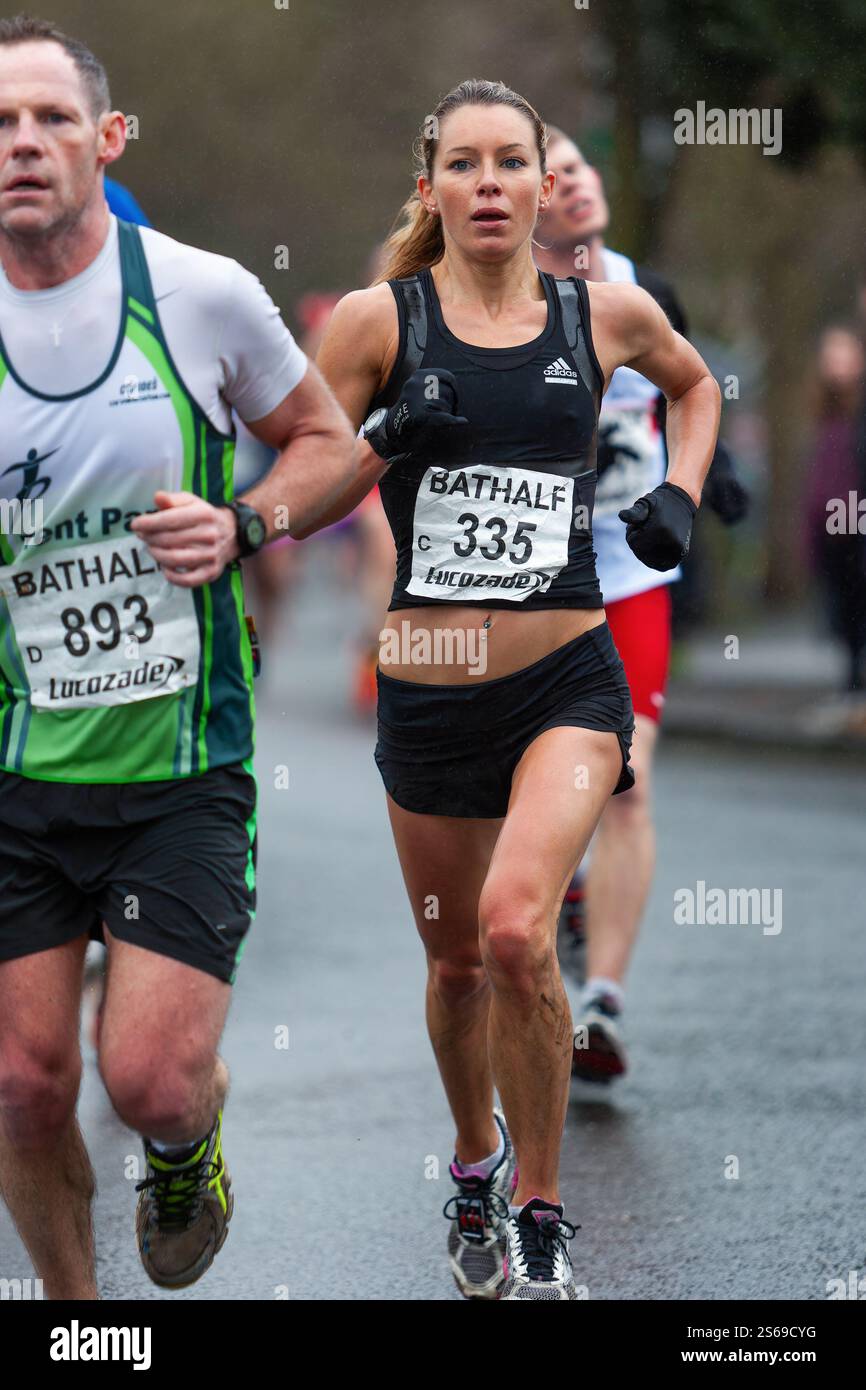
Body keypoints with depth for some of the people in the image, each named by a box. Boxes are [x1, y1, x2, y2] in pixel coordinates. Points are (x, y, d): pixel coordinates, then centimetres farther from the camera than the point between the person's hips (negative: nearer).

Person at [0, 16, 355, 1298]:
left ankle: (187, 1153, 29)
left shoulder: (203, 295, -6)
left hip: (183, 763, -1)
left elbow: (327, 443, 9)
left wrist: (240, 524, -10)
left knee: (152, 1079, -8)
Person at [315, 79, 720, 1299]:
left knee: (516, 928, -23)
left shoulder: (604, 314, 3)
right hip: (429, 690, 1)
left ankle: (539, 1216, -7)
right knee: (456, 962, 14)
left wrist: (681, 495, 11)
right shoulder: (377, 320, -2)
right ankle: (476, 1161, 44)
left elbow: (696, 383, 25)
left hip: (569, 682, -1)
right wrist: (383, 444, -16)